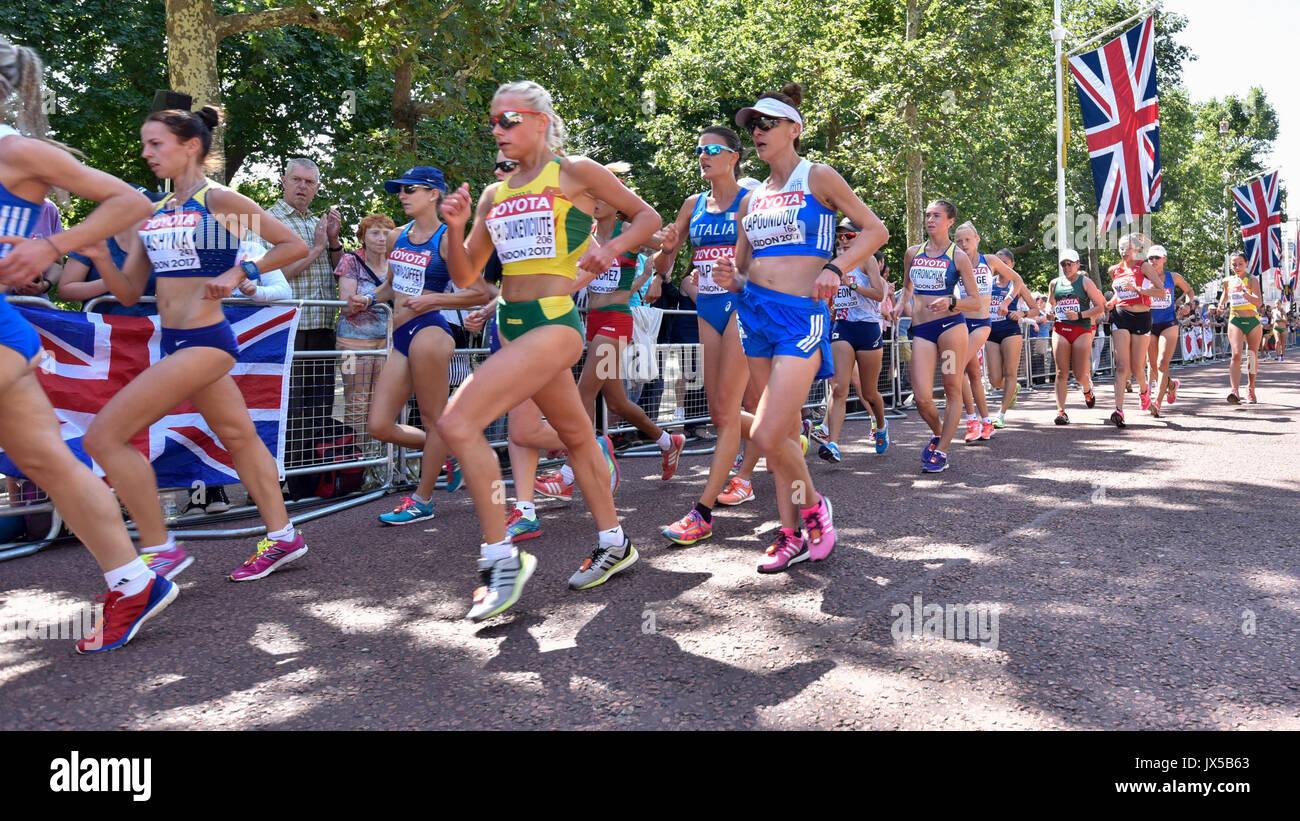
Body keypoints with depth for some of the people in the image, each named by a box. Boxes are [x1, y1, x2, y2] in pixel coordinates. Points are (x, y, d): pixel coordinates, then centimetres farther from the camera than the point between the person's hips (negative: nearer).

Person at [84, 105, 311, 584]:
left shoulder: (219, 200, -8)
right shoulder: (153, 213, 13)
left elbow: (293, 245, -4)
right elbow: (128, 293, 10)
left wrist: (239, 273, -13)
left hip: (204, 341, -9)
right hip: (175, 344, 9)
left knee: (104, 436, -11)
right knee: (239, 437, 15)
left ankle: (160, 549, -1)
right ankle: (281, 536, 27)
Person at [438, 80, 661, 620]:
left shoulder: (574, 172, -1)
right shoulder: (494, 195, 16)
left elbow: (648, 217, 6)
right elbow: (464, 277, 15)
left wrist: (609, 251, -11)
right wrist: (455, 229, -2)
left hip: (554, 323, -8)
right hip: (511, 325, 8)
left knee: (458, 423, -19)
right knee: (576, 435, 18)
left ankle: (501, 557, -9)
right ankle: (614, 545, 34)